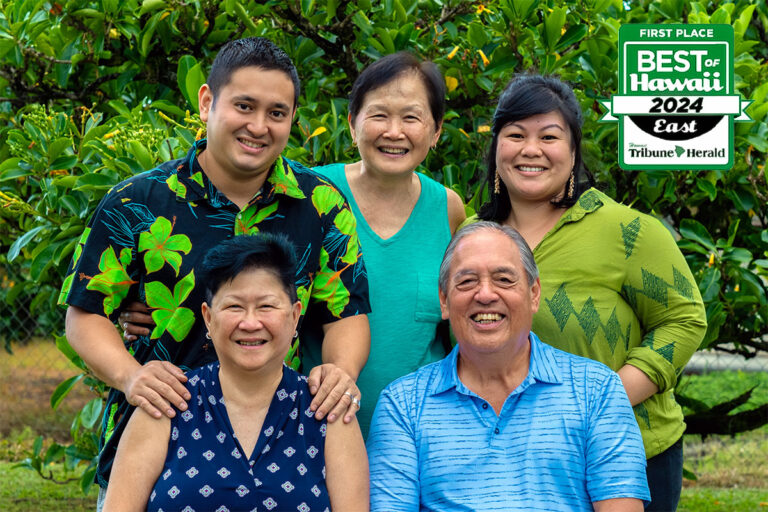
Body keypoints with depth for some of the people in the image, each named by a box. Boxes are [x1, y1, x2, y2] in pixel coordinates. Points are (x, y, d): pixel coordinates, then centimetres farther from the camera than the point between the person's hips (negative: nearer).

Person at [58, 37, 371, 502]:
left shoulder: (321, 205, 2)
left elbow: (347, 312, 4)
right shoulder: (137, 203, -4)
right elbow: (87, 313, -1)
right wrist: (129, 376, -20)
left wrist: (342, 371, -18)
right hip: (154, 437, -1)